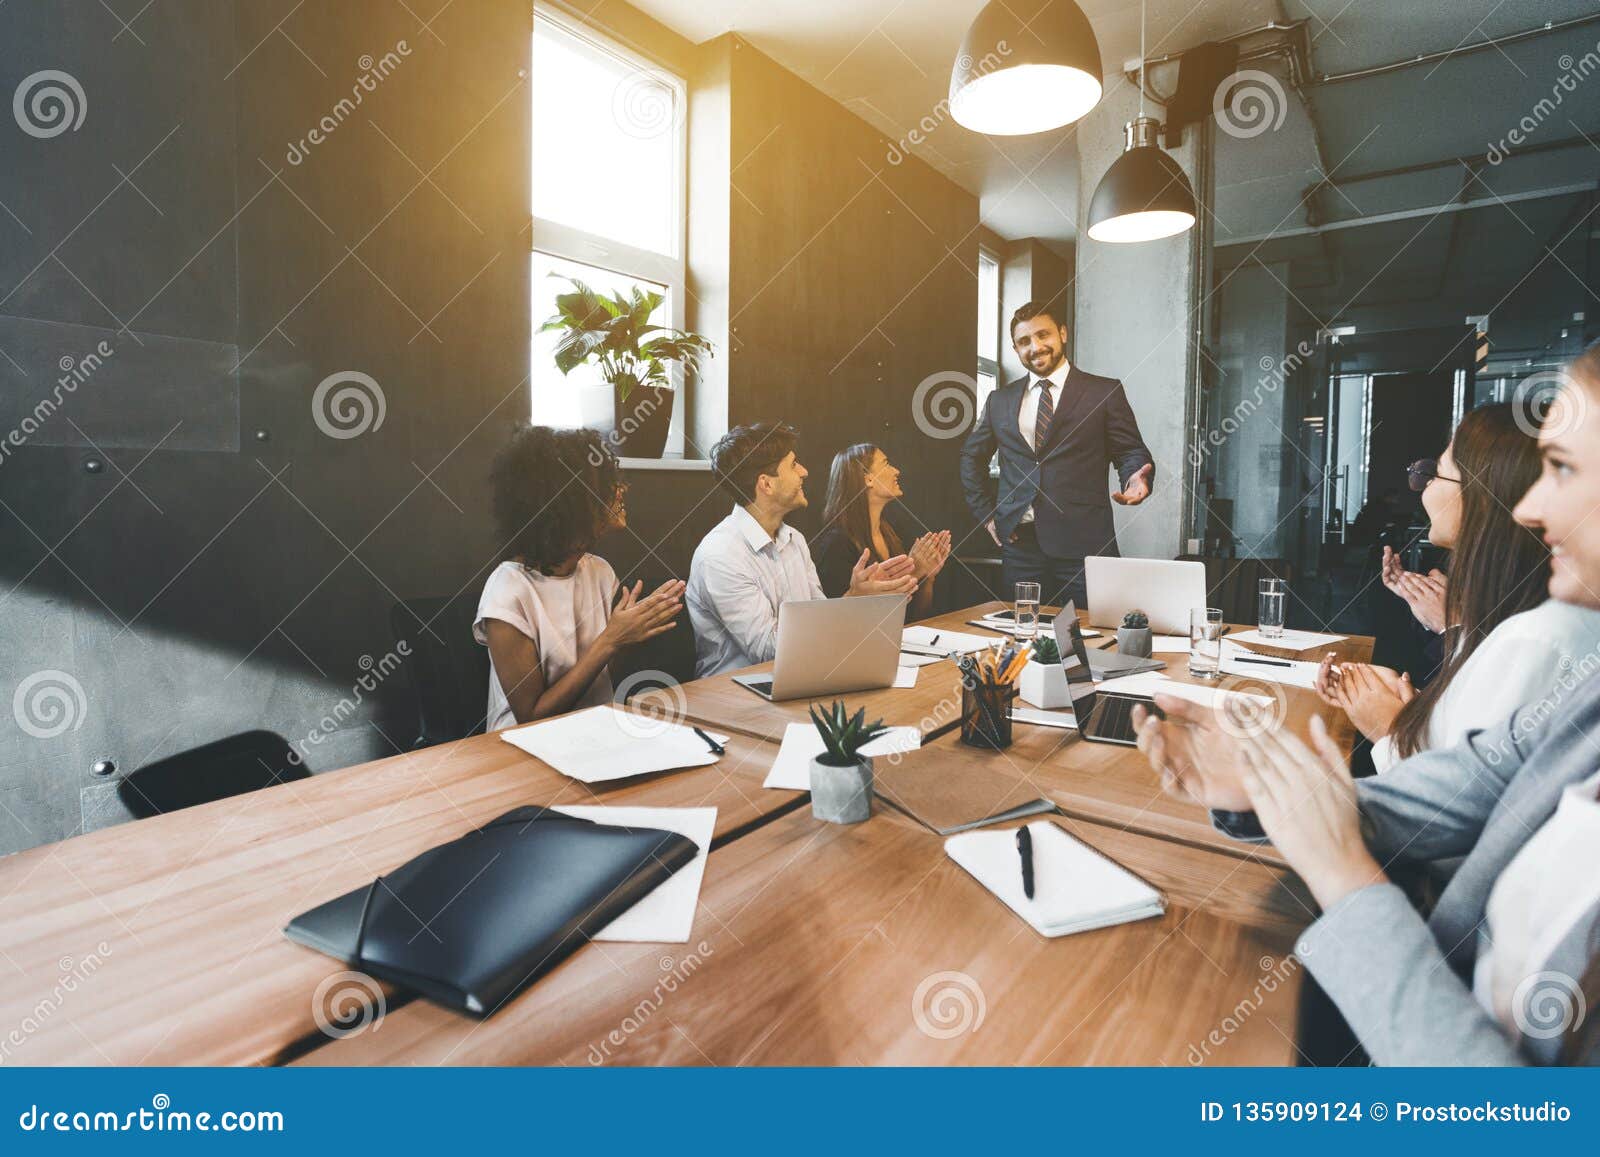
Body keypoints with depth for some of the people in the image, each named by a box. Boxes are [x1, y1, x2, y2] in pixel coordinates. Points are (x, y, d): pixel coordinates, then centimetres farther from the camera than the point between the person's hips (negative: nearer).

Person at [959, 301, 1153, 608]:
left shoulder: (1105, 392, 4)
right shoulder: (1000, 400, 13)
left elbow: (1131, 452, 5)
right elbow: (971, 456, 23)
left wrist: (1135, 479, -18)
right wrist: (986, 512, 14)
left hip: (1085, 542, -2)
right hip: (1019, 542, 3)